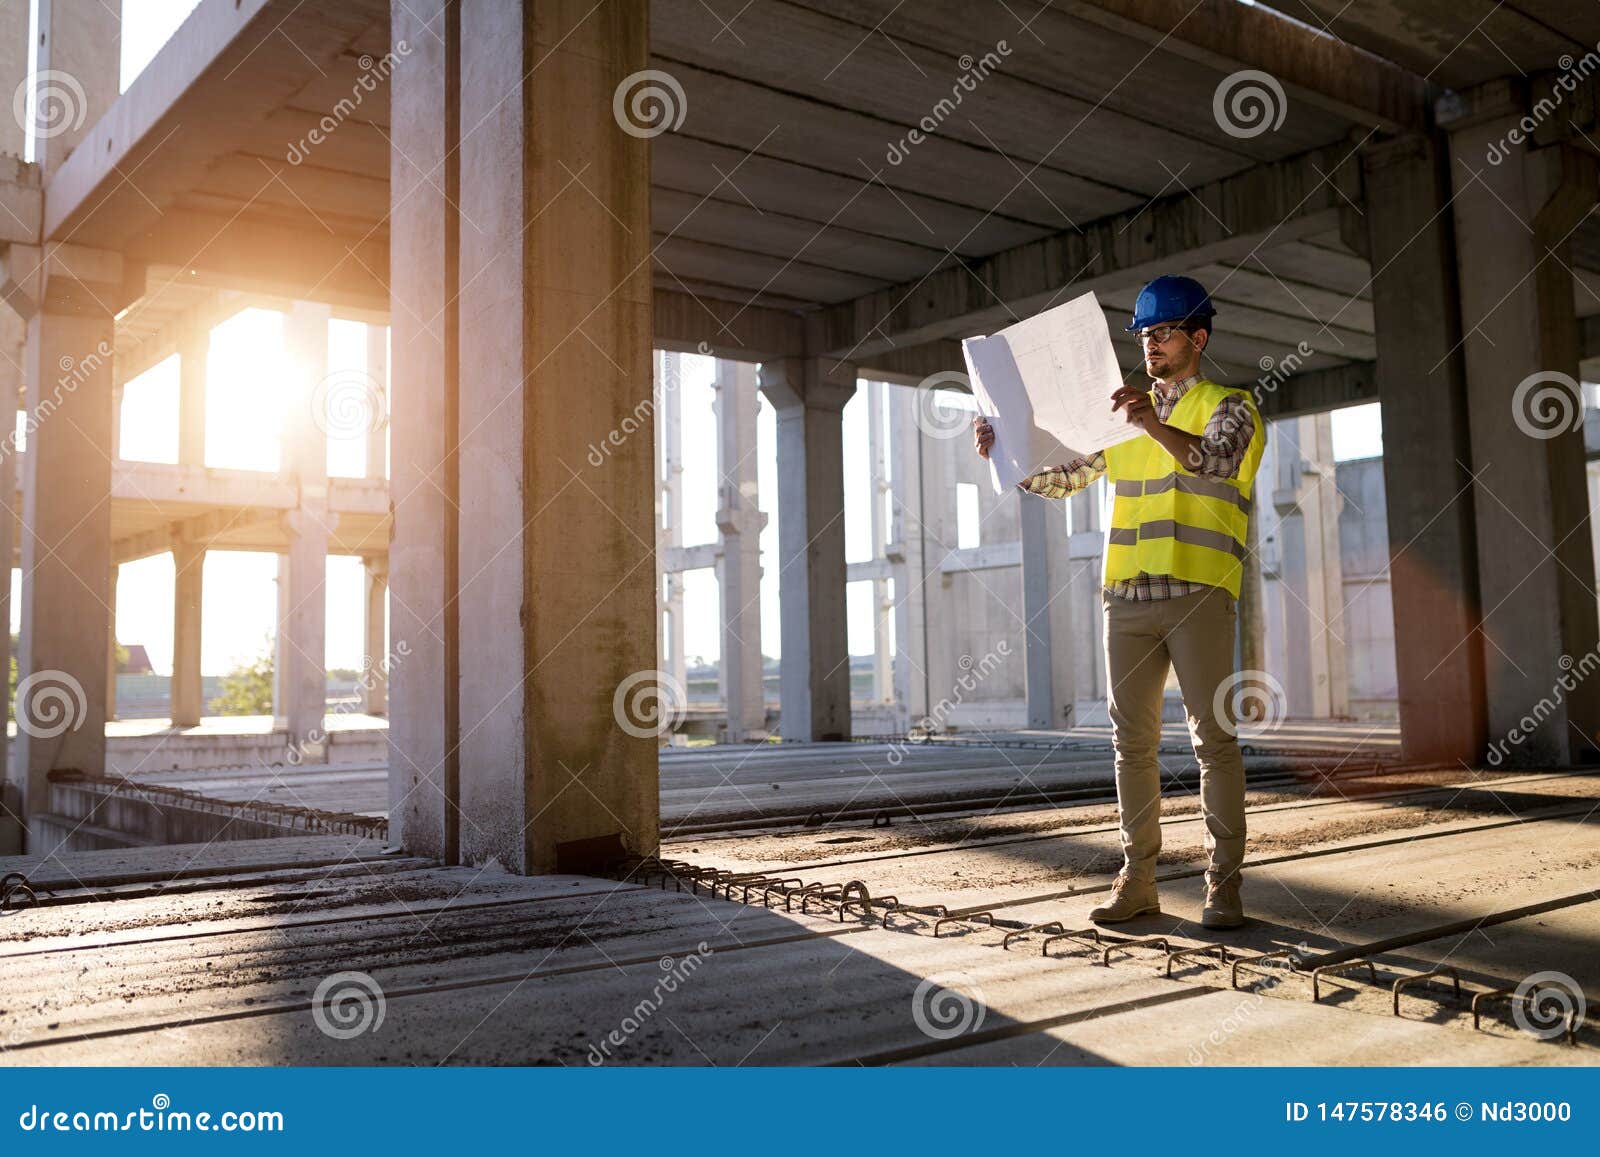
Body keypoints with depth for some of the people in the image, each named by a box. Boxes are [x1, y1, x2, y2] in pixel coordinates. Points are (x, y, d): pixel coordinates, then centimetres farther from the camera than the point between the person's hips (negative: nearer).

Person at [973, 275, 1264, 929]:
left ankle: (1224, 884, 2)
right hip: (1127, 596, 5)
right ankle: (1138, 879, 11)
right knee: (1132, 740, 5)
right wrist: (1003, 452, 1)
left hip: (1198, 593, -5)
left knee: (1213, 737, -4)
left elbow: (1208, 458, -16)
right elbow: (1056, 478, 19)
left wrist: (1153, 425, -34)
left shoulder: (1228, 407, 7)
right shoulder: (1125, 416, 22)